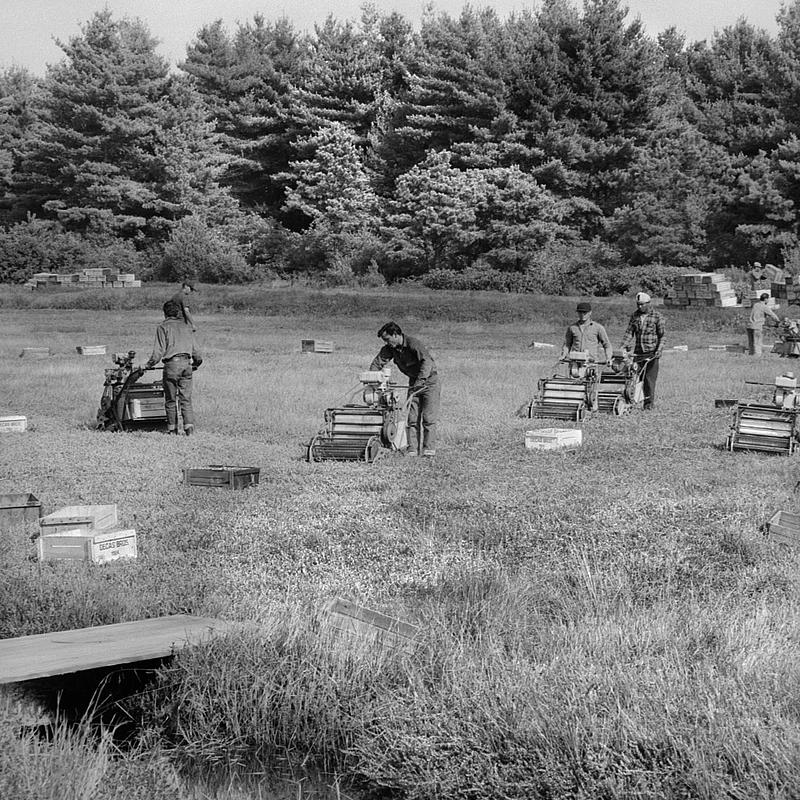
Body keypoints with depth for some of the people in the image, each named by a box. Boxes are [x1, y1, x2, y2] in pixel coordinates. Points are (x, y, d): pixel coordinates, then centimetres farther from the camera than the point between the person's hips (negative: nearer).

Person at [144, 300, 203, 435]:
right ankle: (189, 426, -8)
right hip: (186, 363, 4)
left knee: (170, 399, 6)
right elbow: (195, 349, 17)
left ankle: (172, 428, 8)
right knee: (186, 398, 4)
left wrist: (149, 365, 6)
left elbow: (159, 351, -5)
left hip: (172, 364, -4)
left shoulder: (163, 327, 2)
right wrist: (196, 363, 34)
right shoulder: (186, 327, 16)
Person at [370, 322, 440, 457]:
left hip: (429, 381, -7)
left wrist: (420, 381, -46)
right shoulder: (390, 348, -3)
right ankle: (412, 449, 0)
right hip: (414, 383, 7)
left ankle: (429, 449, -7)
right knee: (412, 418, 0)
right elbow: (377, 362, 1)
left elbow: (427, 361, -36)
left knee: (429, 418, -9)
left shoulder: (413, 343, -25)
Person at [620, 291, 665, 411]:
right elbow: (629, 332, 6)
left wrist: (659, 349, -14)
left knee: (650, 377, -7)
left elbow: (662, 336, -2)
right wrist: (624, 347, -7)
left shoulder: (657, 317, -3)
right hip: (638, 351, 4)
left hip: (652, 352, -4)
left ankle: (649, 403, -2)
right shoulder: (634, 316, 8)